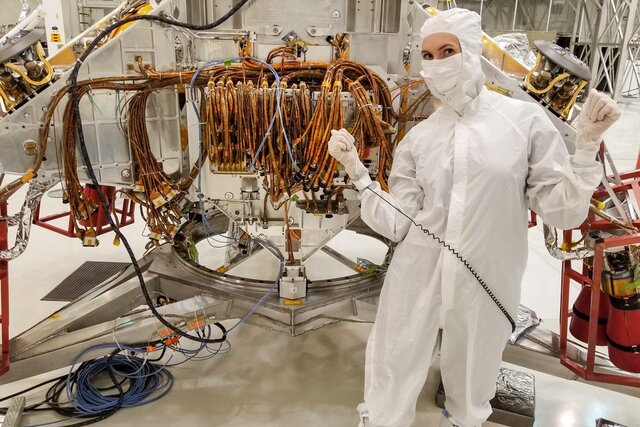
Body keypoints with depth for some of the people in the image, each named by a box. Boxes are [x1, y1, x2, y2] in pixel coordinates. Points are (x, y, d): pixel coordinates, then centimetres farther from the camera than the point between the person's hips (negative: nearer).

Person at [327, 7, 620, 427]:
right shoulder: (418, 138, 0)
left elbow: (562, 210, -6)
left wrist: (587, 145, -17)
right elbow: (395, 224, -4)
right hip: (416, 281, 1)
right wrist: (358, 172, -10)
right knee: (391, 387, 12)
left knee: (471, 390, 21)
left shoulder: (525, 119, -6)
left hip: (486, 284, 0)